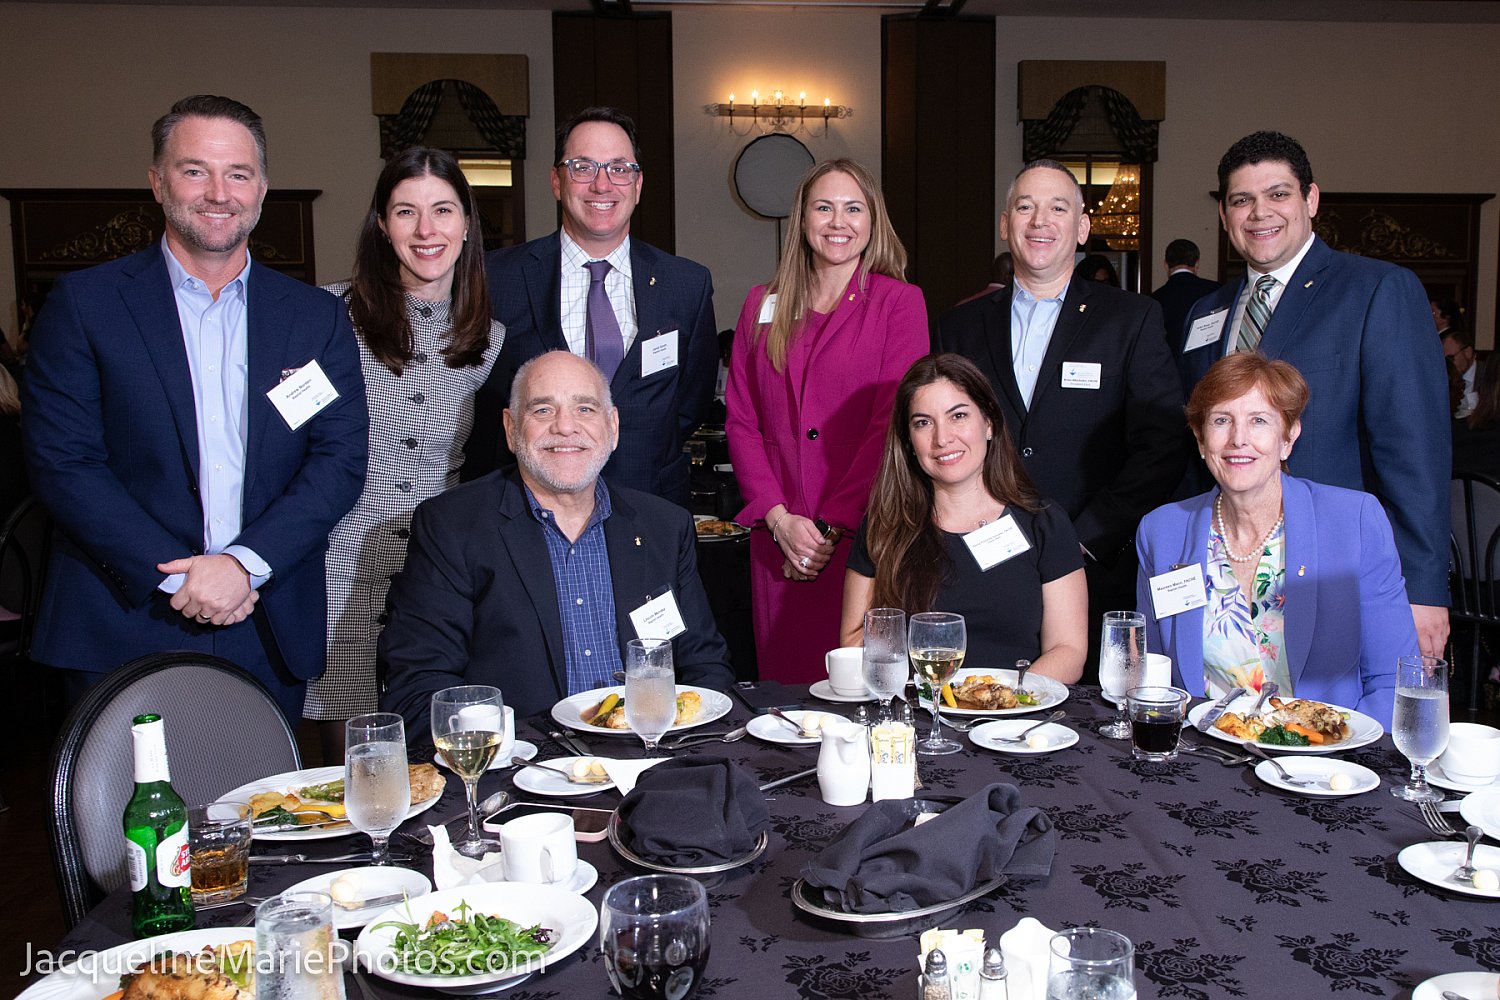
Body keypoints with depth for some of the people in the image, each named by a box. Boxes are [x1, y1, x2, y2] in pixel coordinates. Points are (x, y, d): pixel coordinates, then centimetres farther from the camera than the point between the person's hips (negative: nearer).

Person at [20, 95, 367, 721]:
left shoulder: (317, 318, 7)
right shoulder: (83, 304, 2)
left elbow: (341, 459, 0)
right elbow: (61, 461, -5)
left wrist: (244, 564, -13)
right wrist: (175, 578, -13)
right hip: (126, 633, -1)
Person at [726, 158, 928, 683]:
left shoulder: (900, 302, 2)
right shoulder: (763, 305, 11)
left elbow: (891, 422, -6)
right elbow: (741, 420, 7)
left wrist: (831, 526, -11)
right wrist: (779, 518, -5)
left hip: (863, 532, -3)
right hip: (779, 539, 3)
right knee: (784, 677, 6)